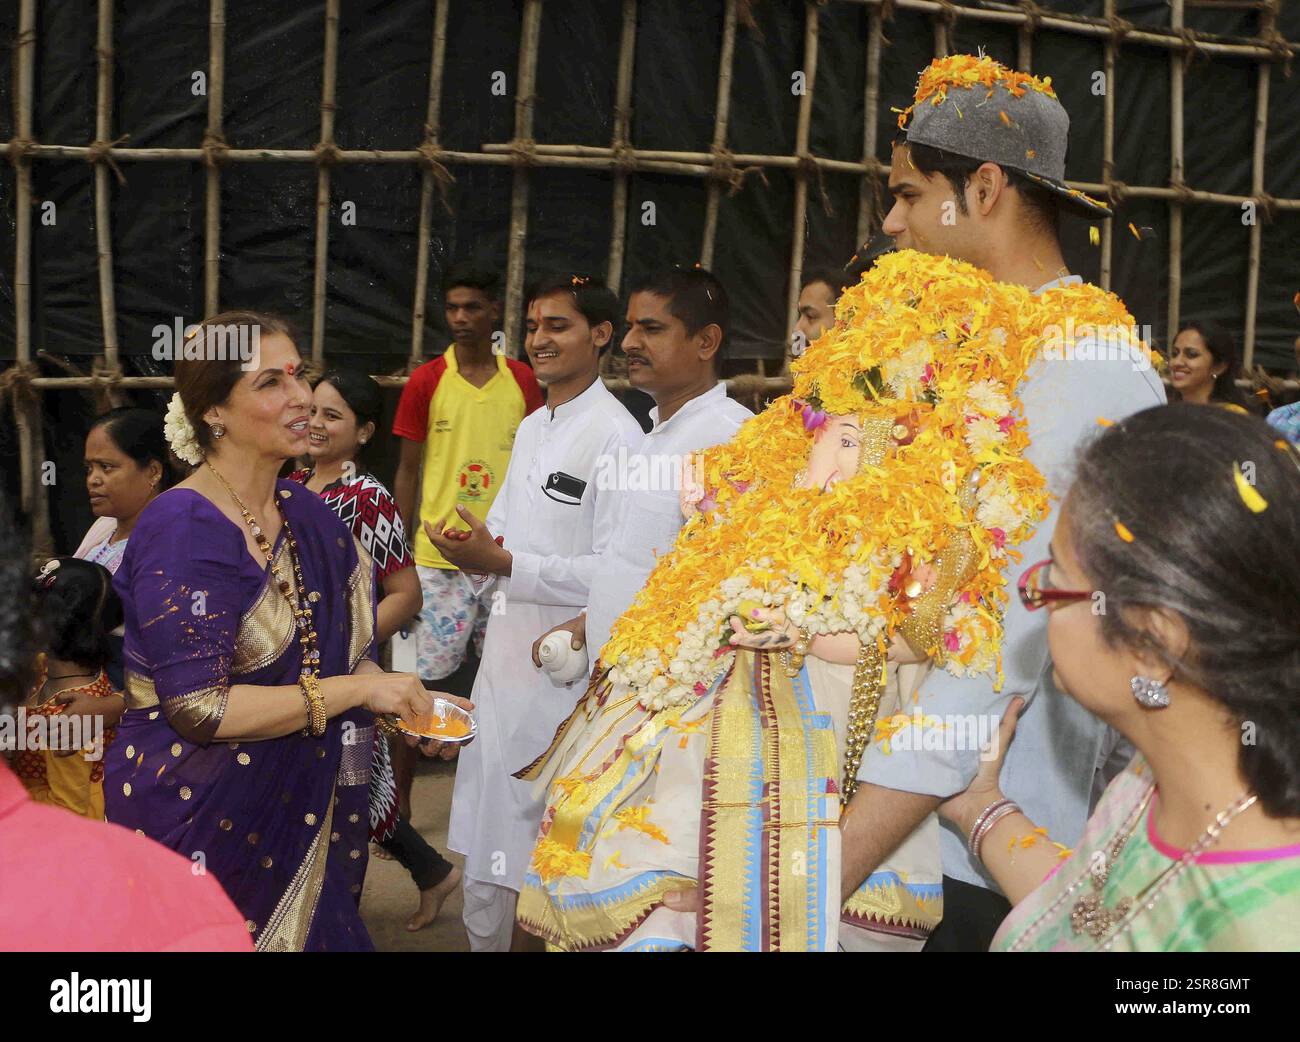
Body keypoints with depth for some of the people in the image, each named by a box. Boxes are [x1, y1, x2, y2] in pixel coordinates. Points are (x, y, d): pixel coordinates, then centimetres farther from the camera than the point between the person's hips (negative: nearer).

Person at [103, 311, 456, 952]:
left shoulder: (307, 515, 3)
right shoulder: (179, 530, -19)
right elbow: (199, 708, -25)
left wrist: (402, 698, -8)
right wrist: (359, 687, -22)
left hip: (301, 801, 7)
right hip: (201, 817, -6)